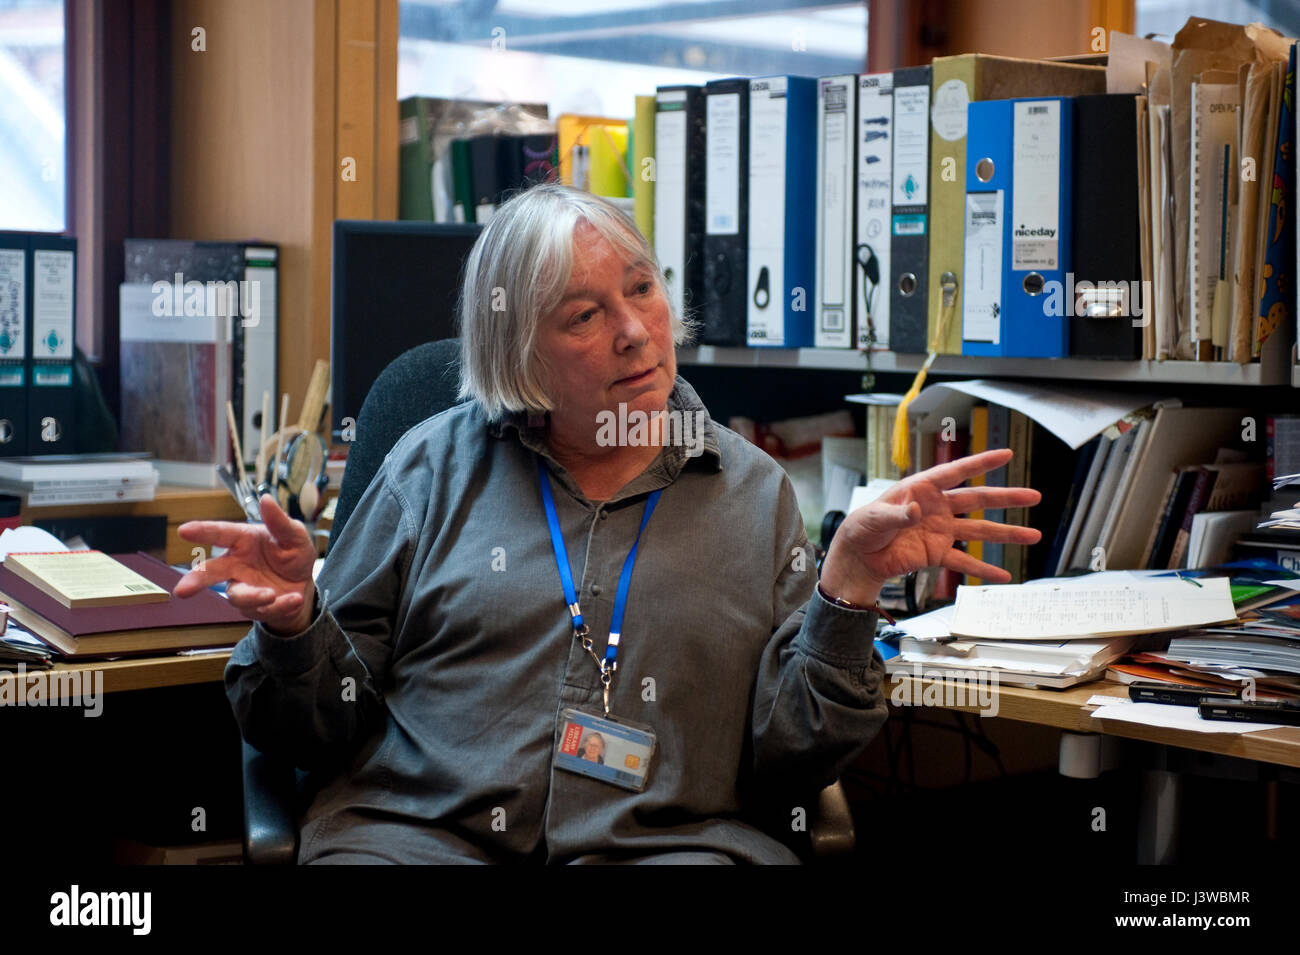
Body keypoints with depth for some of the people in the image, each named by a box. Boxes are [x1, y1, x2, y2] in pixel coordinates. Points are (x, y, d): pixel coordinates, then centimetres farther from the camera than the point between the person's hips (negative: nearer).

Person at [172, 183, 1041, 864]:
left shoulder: (752, 494, 14)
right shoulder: (438, 464, 12)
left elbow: (787, 757, 8)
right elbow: (329, 721, 12)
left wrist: (848, 584, -5)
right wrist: (295, 624, -9)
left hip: (669, 841, 1)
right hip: (419, 823, 0)